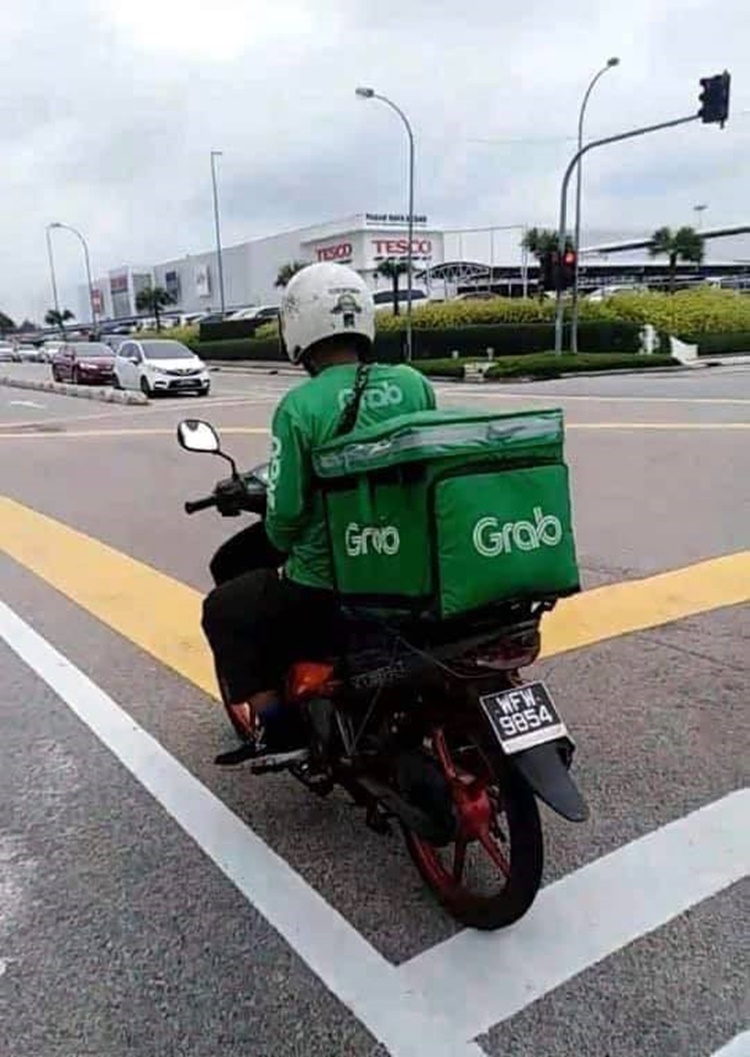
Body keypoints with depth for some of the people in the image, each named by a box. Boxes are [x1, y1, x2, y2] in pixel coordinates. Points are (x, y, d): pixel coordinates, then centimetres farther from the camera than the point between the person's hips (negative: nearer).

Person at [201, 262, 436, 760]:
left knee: (223, 610, 20)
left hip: (325, 590, -5)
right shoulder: (414, 383, -3)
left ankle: (270, 723, 15)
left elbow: (285, 515, -14)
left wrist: (283, 549, 9)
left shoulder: (299, 407, -17)